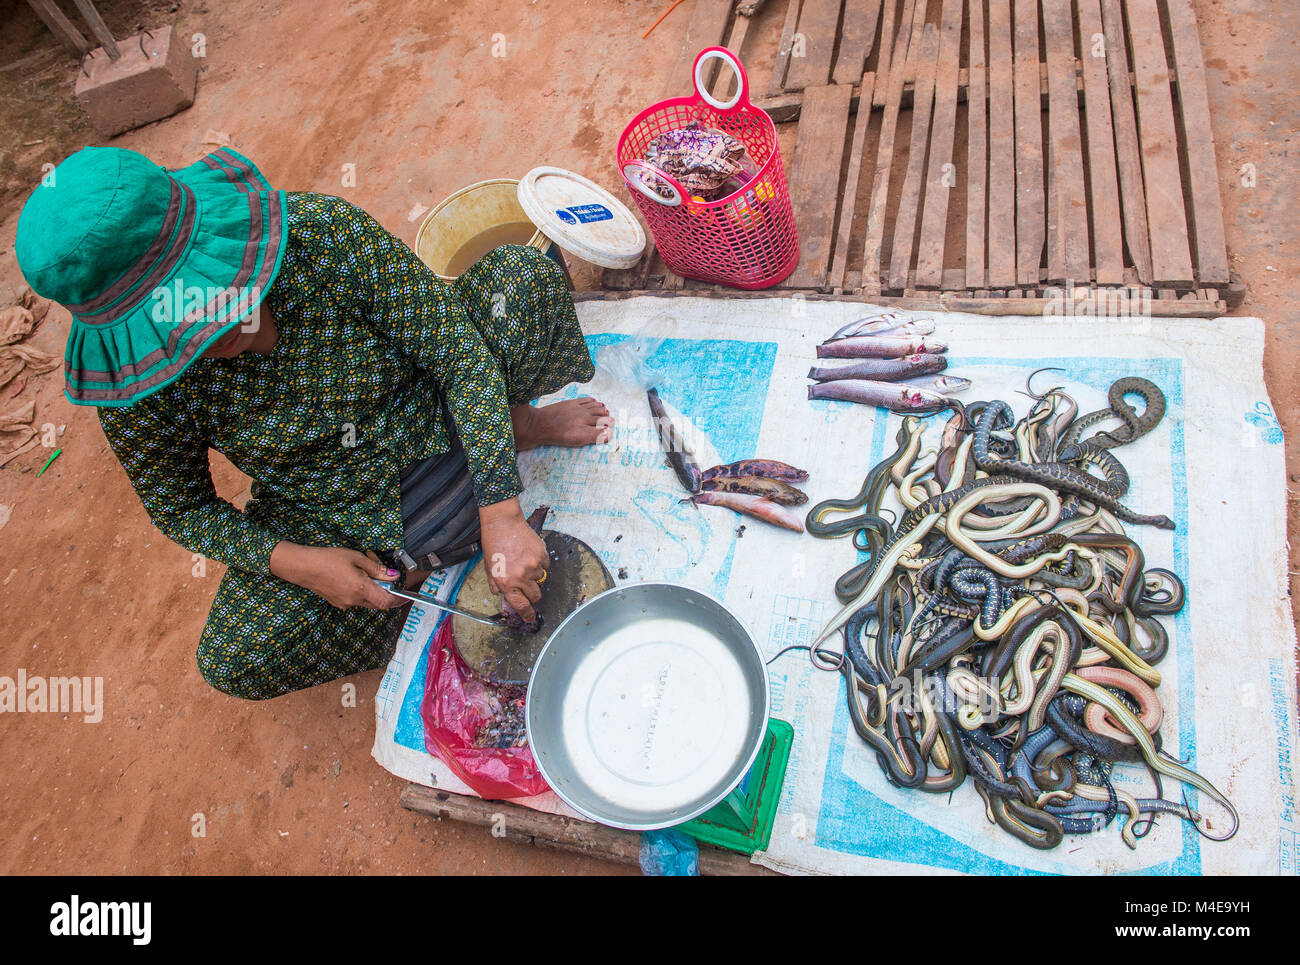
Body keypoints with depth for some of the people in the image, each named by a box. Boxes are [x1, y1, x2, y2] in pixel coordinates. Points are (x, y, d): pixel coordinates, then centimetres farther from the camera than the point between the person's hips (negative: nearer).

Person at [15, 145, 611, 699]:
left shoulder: (326, 231, -27)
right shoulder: (137, 391, -22)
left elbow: (457, 350, -25)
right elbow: (182, 511, -6)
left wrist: (501, 519, -30)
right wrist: (297, 563, -22)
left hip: (436, 424, 0)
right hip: (330, 523, 1)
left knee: (525, 276, -22)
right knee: (233, 662, -20)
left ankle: (515, 426, 6)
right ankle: (407, 570, 3)